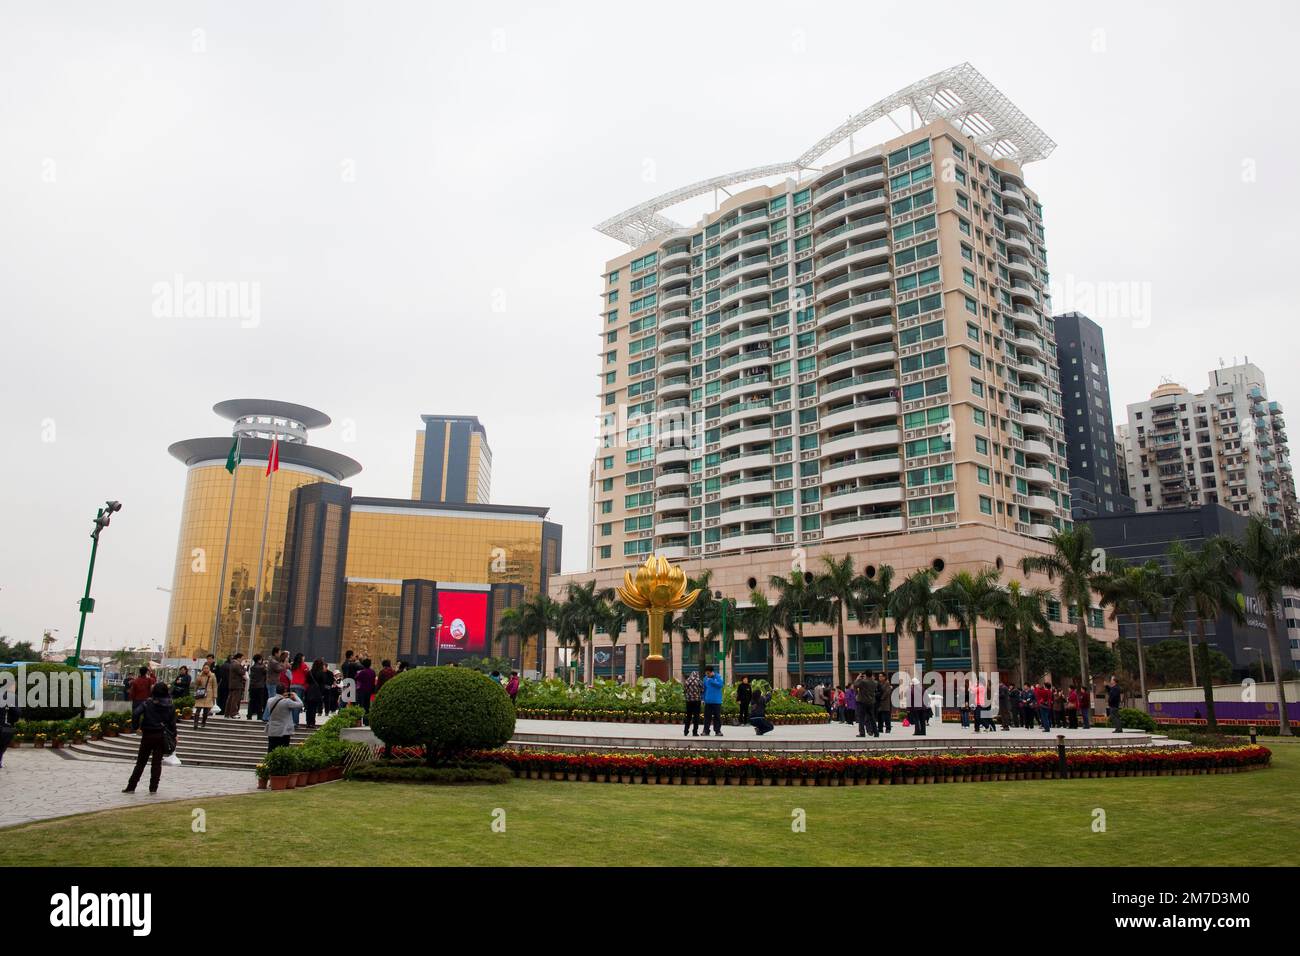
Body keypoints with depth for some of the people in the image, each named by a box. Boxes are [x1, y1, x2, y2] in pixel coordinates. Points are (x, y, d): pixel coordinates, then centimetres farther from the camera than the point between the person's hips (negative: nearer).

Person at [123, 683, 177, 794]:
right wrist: (174, 736, 11)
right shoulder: (170, 706, 0)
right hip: (161, 736, 0)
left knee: (141, 762, 10)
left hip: (147, 735, 0)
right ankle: (153, 788, 4)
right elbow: (172, 723, 0)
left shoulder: (148, 703, -3)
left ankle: (131, 787, 13)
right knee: (157, 762, 5)